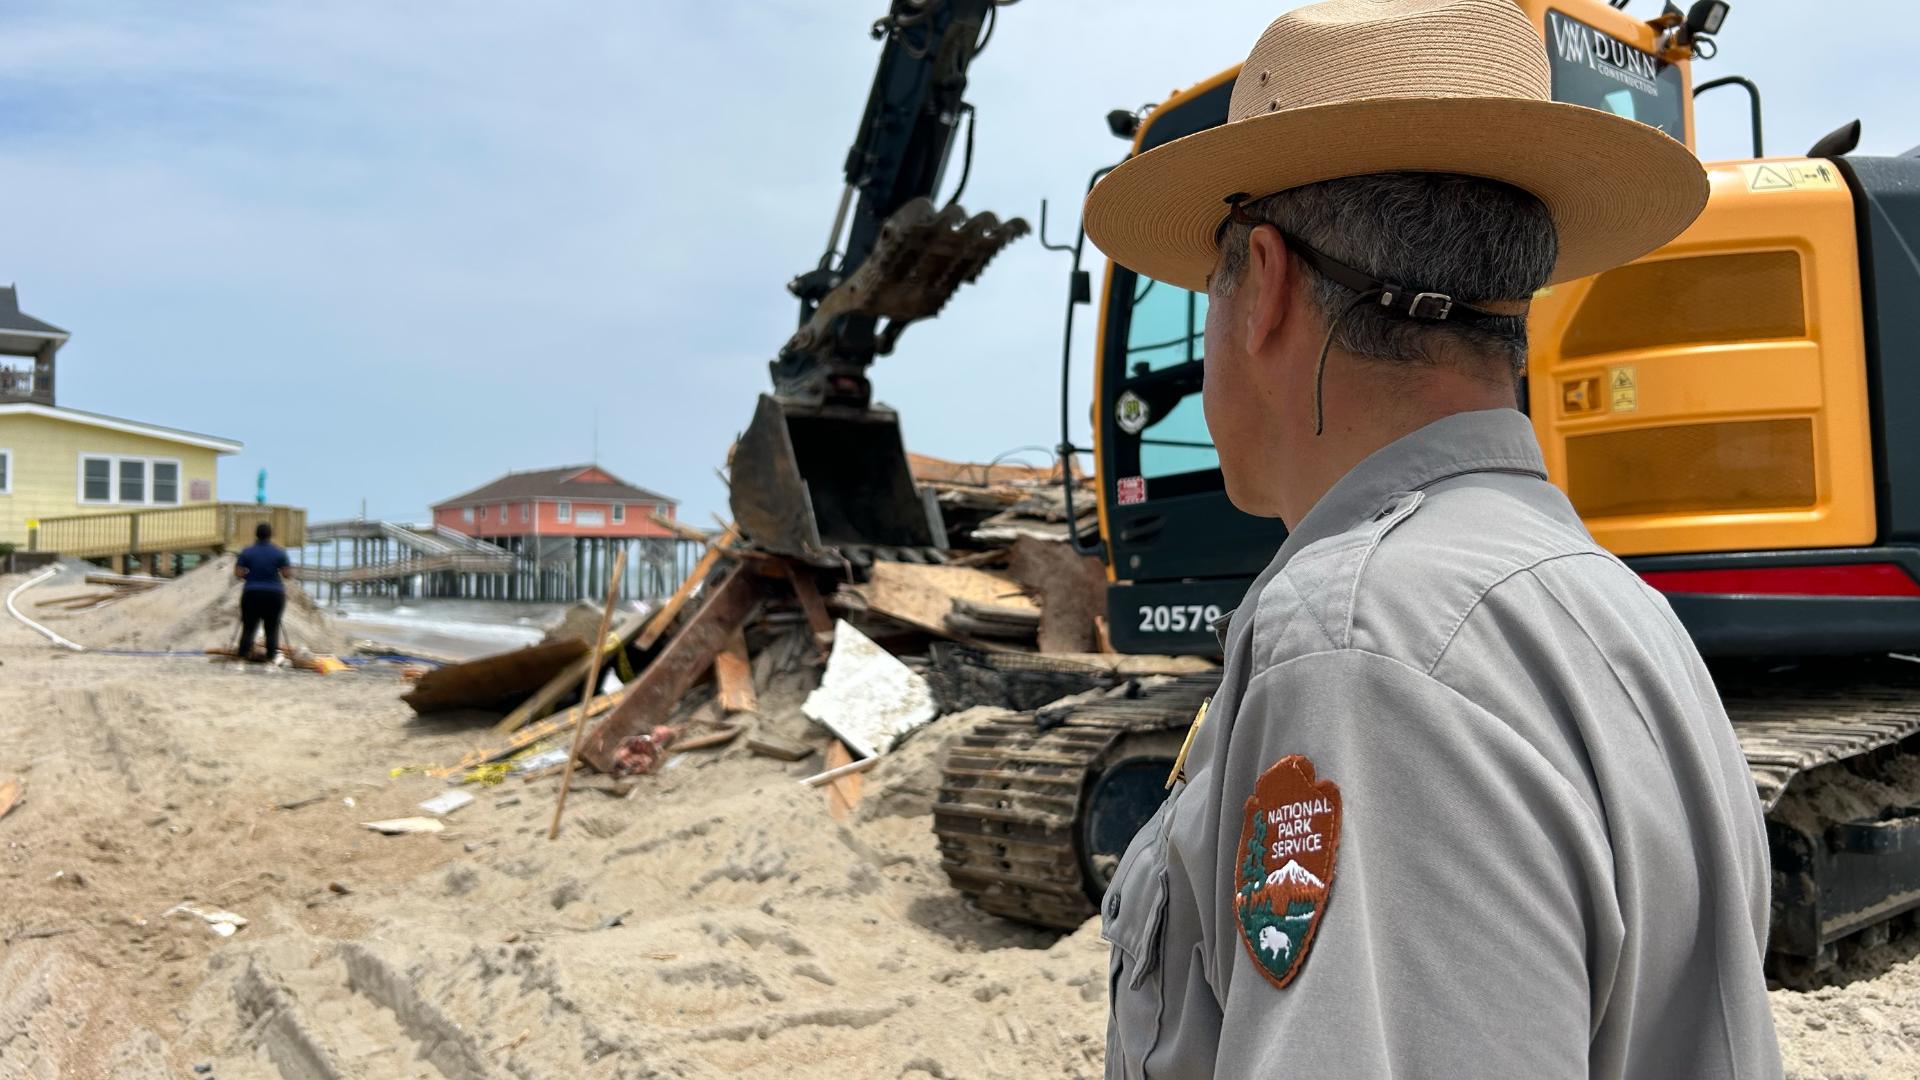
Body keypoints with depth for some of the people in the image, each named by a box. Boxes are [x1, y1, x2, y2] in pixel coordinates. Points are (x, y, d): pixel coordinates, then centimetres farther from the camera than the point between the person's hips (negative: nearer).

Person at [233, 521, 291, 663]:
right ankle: (271, 656, 1)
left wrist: (250, 576, 13)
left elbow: (238, 573, -5)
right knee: (272, 628, 4)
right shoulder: (279, 553, -3)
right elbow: (288, 574, -5)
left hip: (252, 594, 1)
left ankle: (243, 655, 2)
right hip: (275, 594, -1)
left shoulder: (246, 553, 0)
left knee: (248, 627, 7)